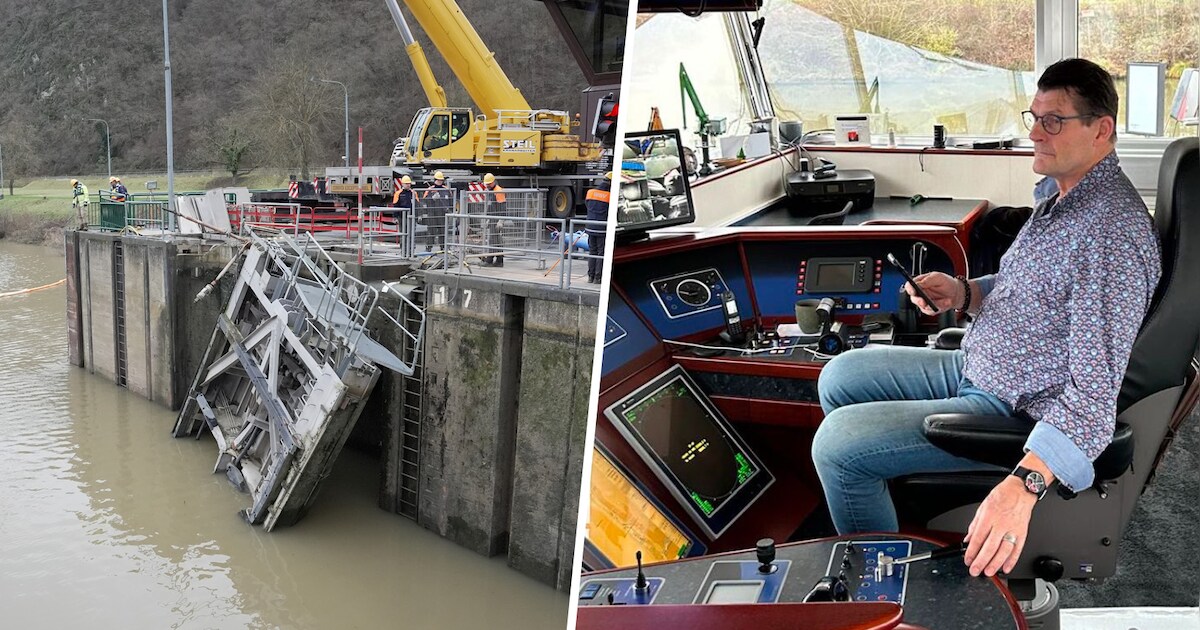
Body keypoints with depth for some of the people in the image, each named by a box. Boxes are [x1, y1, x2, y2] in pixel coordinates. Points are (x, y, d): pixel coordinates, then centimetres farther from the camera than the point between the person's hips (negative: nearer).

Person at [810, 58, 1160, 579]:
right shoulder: (1063, 195, 6)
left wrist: (1024, 484, -44)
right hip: (974, 367, 10)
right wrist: (962, 292, -1)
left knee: (838, 440, -17)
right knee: (841, 376, 12)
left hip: (1014, 410, -10)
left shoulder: (1111, 232, -27)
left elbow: (1095, 391, -32)